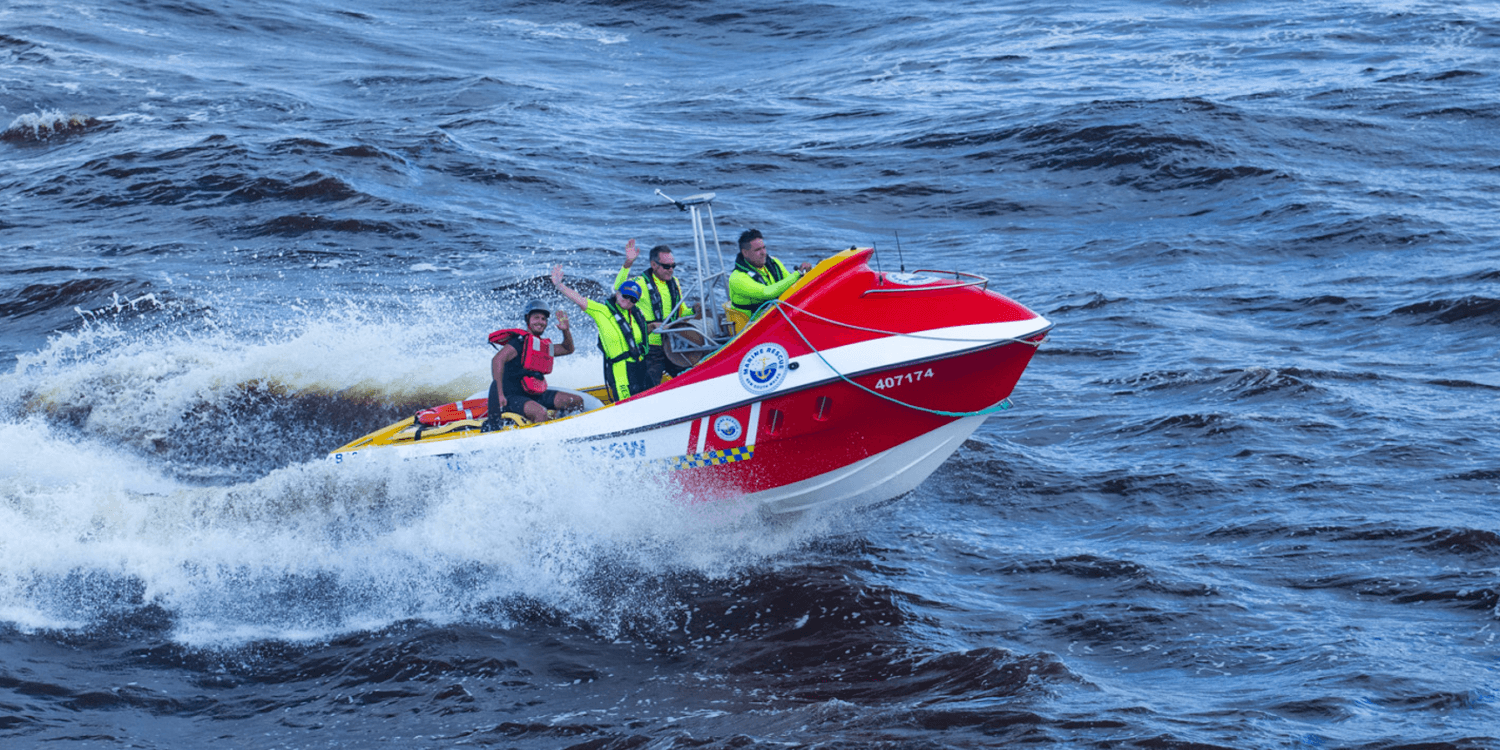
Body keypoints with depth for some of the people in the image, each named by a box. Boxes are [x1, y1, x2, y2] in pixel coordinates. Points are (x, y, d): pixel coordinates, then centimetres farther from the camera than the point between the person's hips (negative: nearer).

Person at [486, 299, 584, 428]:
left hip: (537, 396, 9)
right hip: (512, 396, -9)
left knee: (577, 401, 4)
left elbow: (568, 349, 28)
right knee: (540, 412, -38)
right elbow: (498, 360, -26)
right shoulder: (520, 341, -12)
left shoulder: (544, 345, 14)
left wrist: (566, 330, 6)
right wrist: (499, 395, -30)